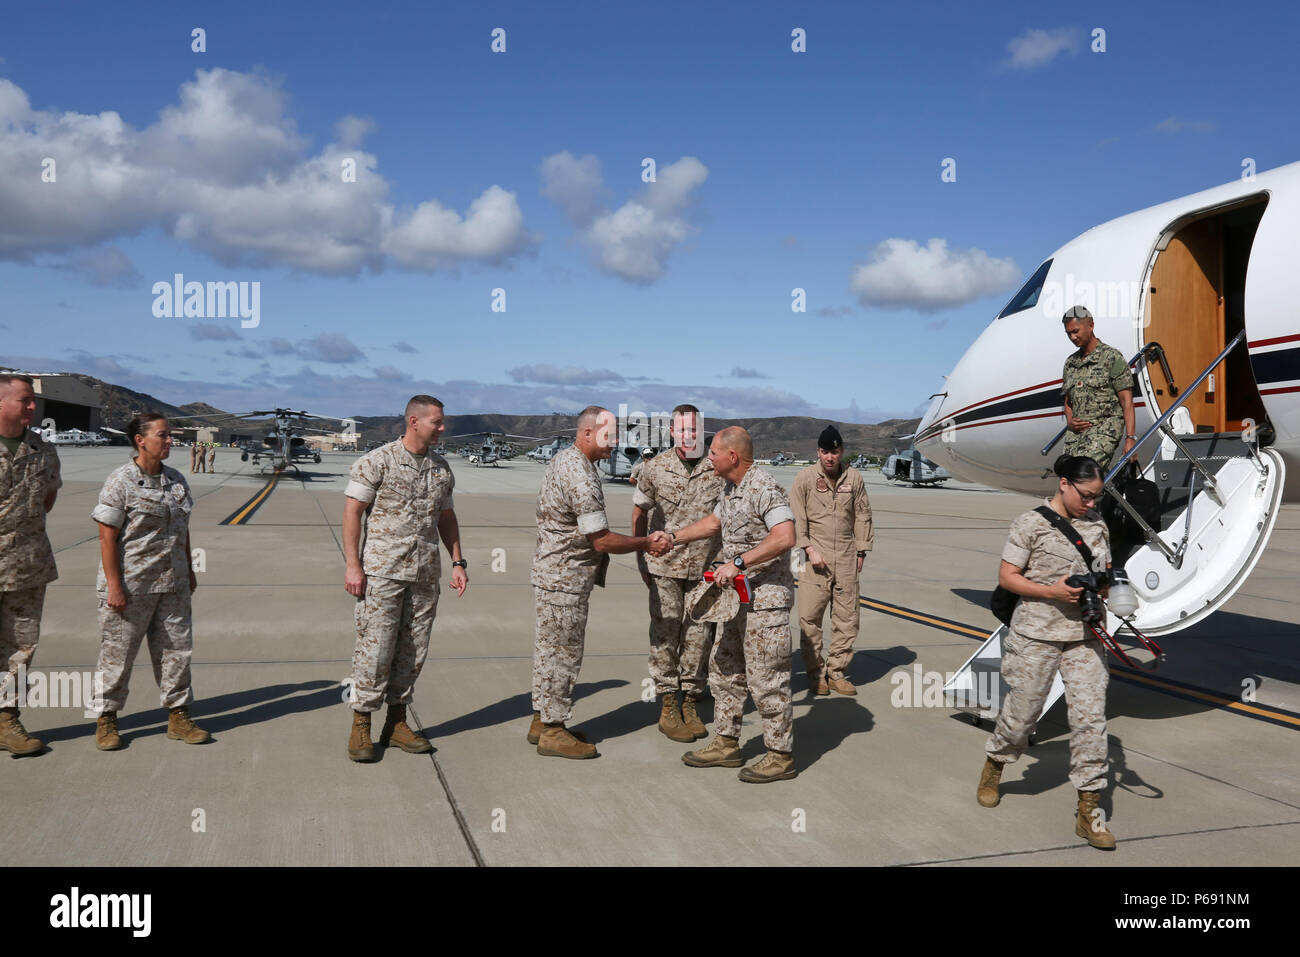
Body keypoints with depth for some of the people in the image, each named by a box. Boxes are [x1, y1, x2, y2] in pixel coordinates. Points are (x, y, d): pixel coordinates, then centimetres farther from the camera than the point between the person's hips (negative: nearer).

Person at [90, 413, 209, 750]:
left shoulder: (176, 479, 8)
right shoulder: (120, 481, -12)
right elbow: (107, 536, -14)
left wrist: (188, 570, 17)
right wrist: (114, 586, -17)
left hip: (173, 584, 6)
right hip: (130, 584, -6)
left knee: (176, 649, 10)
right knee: (117, 652, 6)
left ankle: (178, 716, 20)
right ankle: (106, 719, 22)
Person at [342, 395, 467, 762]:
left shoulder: (441, 468, 12)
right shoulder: (376, 462, -6)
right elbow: (352, 512, -7)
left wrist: (457, 562, 11)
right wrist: (353, 564, -12)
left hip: (425, 574, 6)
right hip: (382, 571, -5)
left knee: (413, 652, 9)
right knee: (375, 649, -4)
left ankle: (396, 723, 21)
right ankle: (361, 726, 9)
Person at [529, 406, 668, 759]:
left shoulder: (562, 458, 9)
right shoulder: (581, 478, -24)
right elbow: (602, 541, -23)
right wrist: (646, 543, -12)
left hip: (551, 573, 10)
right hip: (565, 580, -10)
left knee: (549, 649, 17)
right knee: (563, 653, 0)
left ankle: (542, 720, 28)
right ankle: (553, 732, 10)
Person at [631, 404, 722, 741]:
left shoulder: (719, 470, -4)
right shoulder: (654, 468, -3)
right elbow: (640, 511, 9)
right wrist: (640, 557, 8)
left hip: (706, 568, 1)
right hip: (664, 565, -1)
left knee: (699, 636, 7)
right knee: (665, 635, 1)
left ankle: (690, 705, 21)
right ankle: (667, 709, 13)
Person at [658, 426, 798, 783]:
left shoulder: (764, 488, -19)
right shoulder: (729, 488, 12)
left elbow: (784, 537, -31)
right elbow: (714, 522, 29)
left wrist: (738, 562, -31)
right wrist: (674, 537, 23)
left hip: (766, 597, -10)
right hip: (738, 597, 10)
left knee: (766, 679, -3)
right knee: (724, 670, 16)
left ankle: (781, 756, 10)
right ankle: (726, 745, 27)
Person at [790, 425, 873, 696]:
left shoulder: (854, 478, 7)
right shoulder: (805, 478, -1)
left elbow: (863, 517, 13)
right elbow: (796, 519, -2)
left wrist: (861, 552, 11)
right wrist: (809, 549, -10)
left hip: (846, 559, 3)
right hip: (815, 558, -3)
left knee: (847, 618, 5)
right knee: (810, 618, -3)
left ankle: (837, 672, 17)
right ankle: (816, 674, 10)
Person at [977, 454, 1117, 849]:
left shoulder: (1097, 524, 9)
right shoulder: (1031, 523, -7)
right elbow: (1006, 577, -7)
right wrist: (1051, 591, -19)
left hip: (1085, 637, 4)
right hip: (1037, 636, -4)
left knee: (1090, 717, -3)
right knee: (1021, 713, 7)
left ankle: (1089, 810, 6)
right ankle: (994, 765, 38)